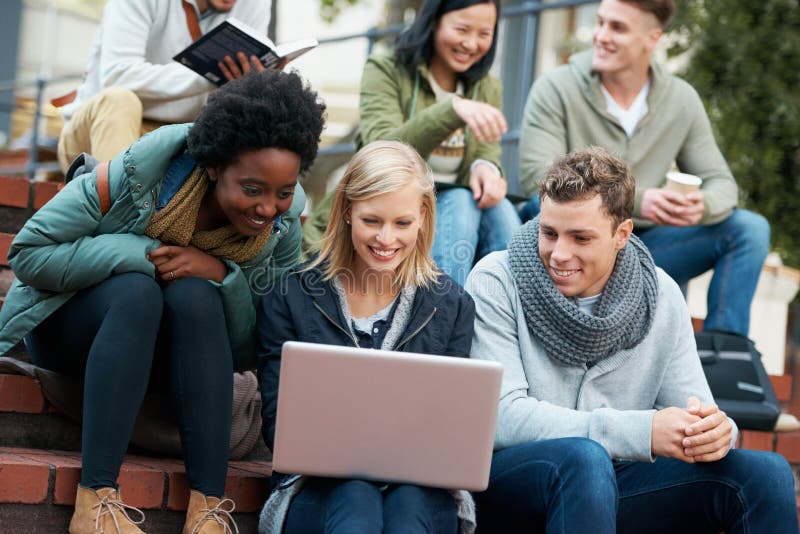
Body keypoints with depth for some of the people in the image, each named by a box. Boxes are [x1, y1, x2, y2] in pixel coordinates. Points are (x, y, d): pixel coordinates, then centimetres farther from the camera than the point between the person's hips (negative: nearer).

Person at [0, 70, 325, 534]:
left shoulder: (283, 228, -14)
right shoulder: (140, 174, -25)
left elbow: (249, 351, -10)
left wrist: (224, 275, -29)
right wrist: (140, 254, -30)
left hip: (171, 351, 3)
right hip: (69, 325, -3)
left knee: (195, 293, -31)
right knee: (137, 289, -35)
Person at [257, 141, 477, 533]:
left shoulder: (452, 305, 12)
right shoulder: (290, 299, 6)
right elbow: (278, 423, 3)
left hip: (419, 489, 1)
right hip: (322, 487, -1)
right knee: (355, 500, -37)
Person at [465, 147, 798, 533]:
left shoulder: (659, 295, 4)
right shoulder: (496, 282, -9)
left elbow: (692, 408, 5)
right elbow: (502, 418, -19)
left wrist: (715, 430, -22)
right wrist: (643, 432, -25)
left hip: (609, 487, 4)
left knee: (765, 471, -16)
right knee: (583, 458, -37)